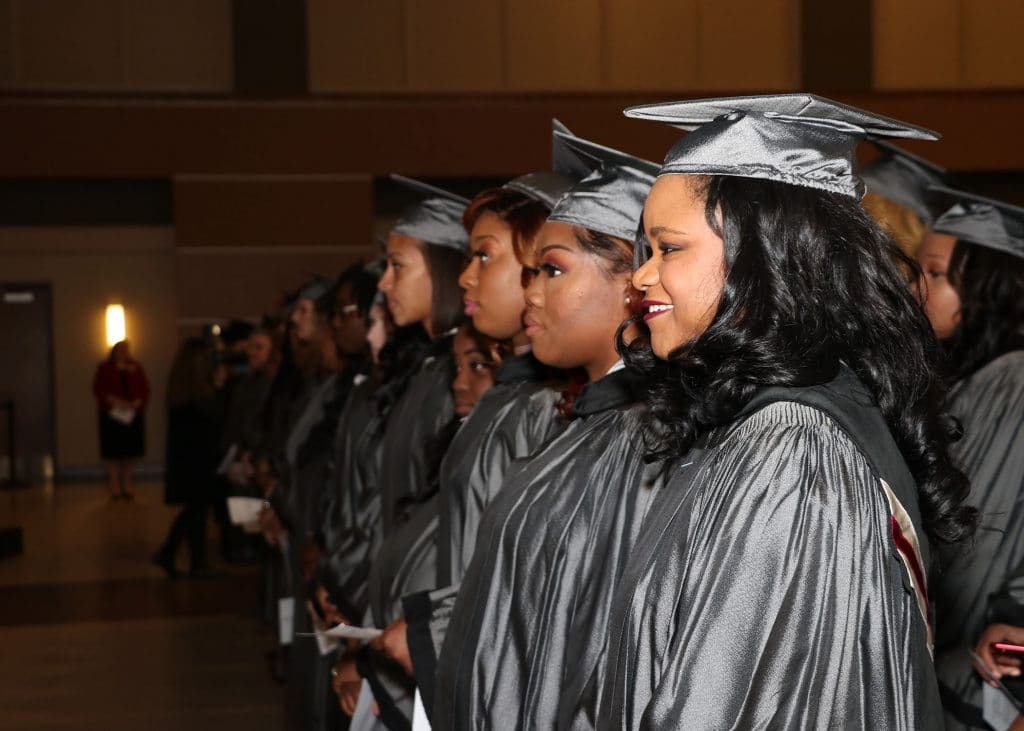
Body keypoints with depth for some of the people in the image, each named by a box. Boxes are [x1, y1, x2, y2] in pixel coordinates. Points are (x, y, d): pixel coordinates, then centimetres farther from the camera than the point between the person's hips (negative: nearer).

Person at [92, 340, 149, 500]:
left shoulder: (136, 368, 11)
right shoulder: (105, 369, 3)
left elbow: (145, 389, 7)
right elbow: (99, 389, -4)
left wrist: (137, 402, -11)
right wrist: (114, 401, -17)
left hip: (133, 413, 3)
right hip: (111, 414, -3)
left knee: (131, 450, 5)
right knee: (112, 451, -3)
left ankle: (126, 485, 14)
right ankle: (114, 486, 3)